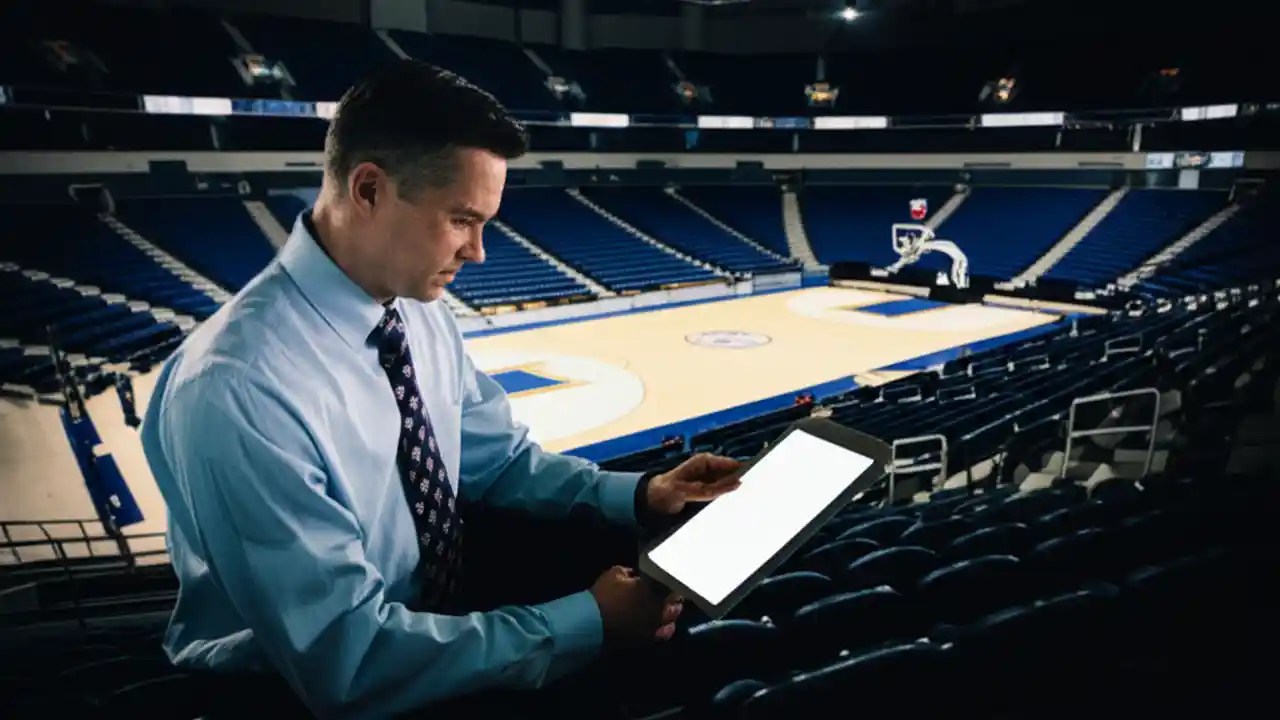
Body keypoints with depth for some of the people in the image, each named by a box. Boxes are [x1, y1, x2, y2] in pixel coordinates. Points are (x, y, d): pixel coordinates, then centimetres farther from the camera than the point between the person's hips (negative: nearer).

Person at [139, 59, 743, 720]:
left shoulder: (417, 309, -7)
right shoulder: (239, 389, -30)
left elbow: (496, 459, 5)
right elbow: (349, 663, -27)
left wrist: (635, 495, -9)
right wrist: (587, 623, -24)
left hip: (444, 602, 7)